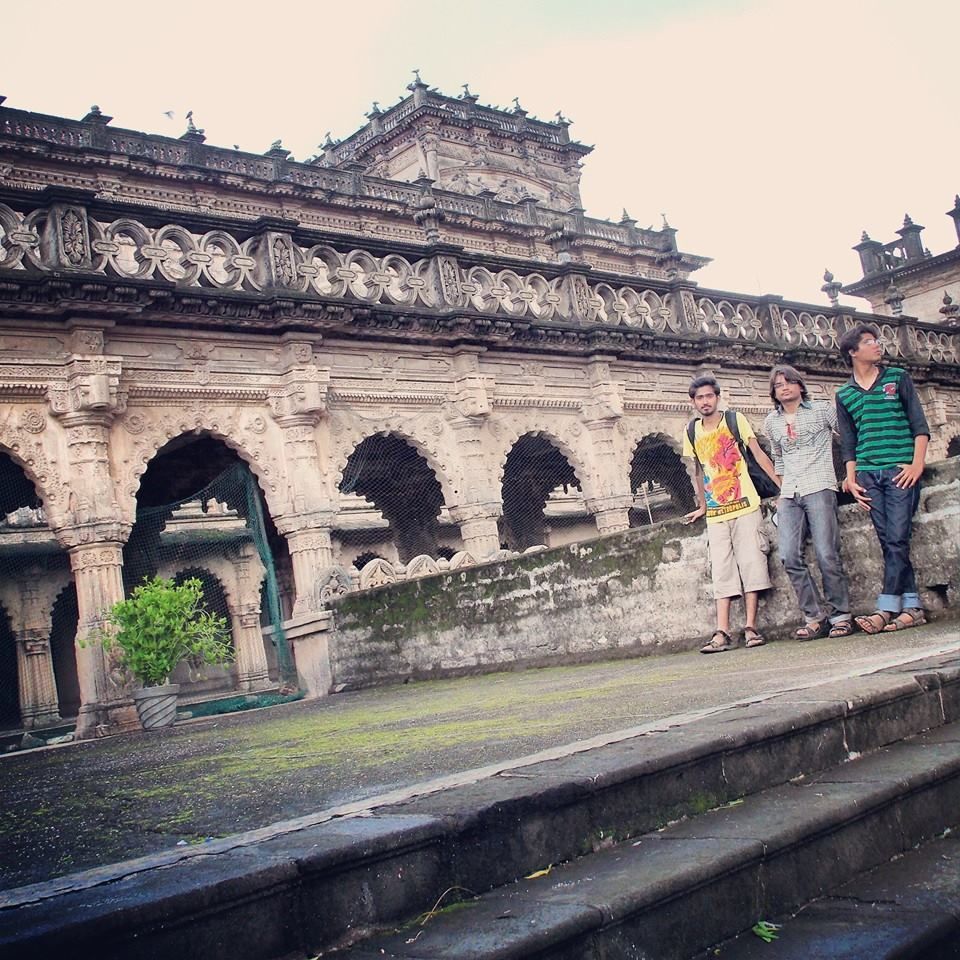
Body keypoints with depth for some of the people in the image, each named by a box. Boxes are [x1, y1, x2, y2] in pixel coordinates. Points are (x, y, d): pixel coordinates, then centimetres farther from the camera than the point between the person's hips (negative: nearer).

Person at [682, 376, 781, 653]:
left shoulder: (736, 420, 1)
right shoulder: (691, 432, 9)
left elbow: (758, 453, -1)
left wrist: (783, 484, -6)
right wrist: (701, 506, 23)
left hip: (744, 506, -3)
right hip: (715, 513, 3)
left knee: (750, 562, -4)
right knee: (721, 570, -1)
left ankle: (751, 628, 0)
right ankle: (722, 633, -3)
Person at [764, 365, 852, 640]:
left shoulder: (822, 410, 6)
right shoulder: (771, 422, 18)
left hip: (819, 488, -4)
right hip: (789, 495, 4)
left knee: (827, 555, -11)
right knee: (789, 557, -9)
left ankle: (840, 614, 1)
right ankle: (814, 615, -1)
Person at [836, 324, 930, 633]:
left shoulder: (898, 378, 9)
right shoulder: (844, 394, 14)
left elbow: (919, 424, 4)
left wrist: (917, 464, -7)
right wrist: (851, 479, 5)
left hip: (901, 470, -3)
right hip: (868, 474, 3)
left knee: (897, 540, -11)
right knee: (888, 542, 0)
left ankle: (886, 609, -11)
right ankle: (912, 607, 4)